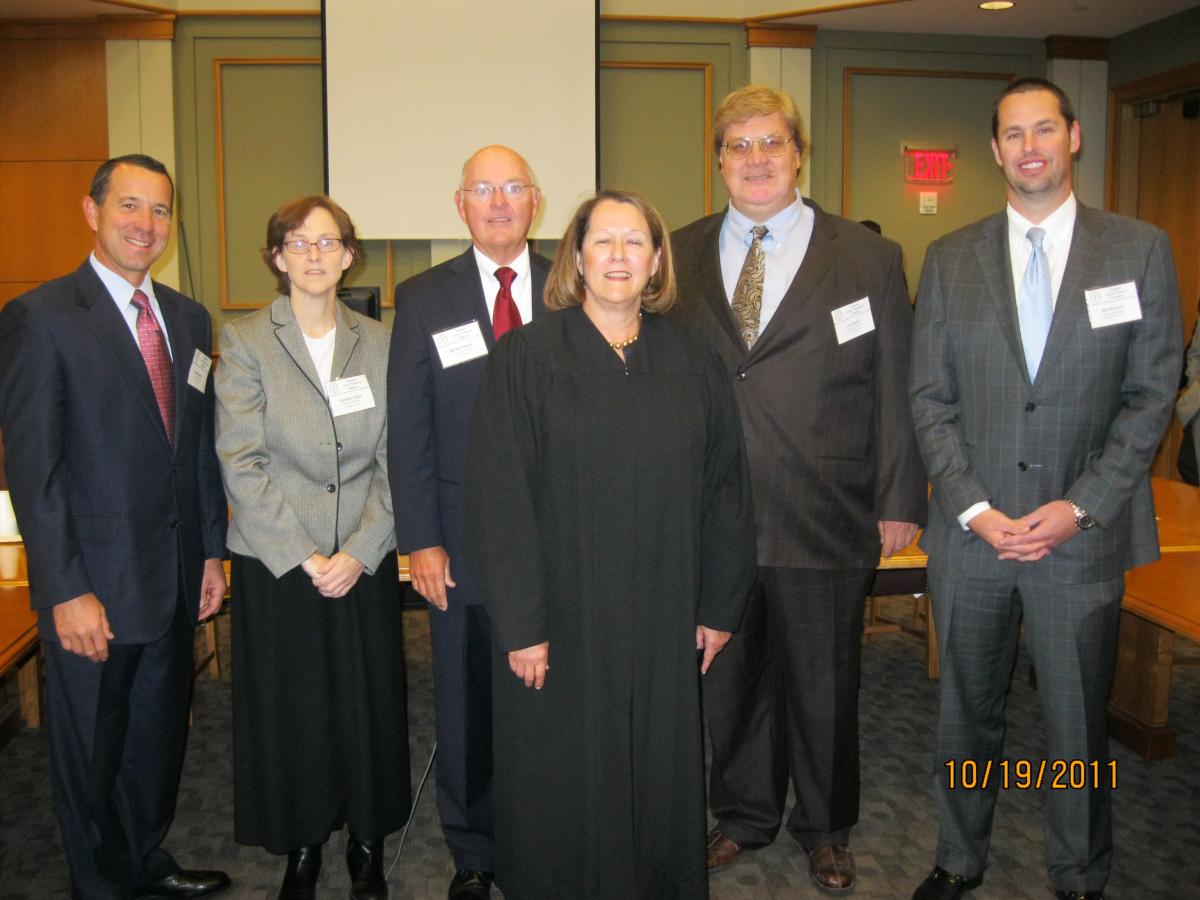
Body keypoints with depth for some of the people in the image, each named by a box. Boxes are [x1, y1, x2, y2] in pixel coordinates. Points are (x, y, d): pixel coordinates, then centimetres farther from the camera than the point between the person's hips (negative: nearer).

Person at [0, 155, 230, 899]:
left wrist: (212, 551, 10)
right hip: (94, 586, -6)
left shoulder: (189, 319, 8)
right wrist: (66, 591, -17)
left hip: (175, 581, 6)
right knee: (92, 751, 13)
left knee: (161, 734, 20)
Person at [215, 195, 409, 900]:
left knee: (369, 704, 7)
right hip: (276, 562, -1)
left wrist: (359, 551, -8)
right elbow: (241, 464, -7)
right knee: (289, 708, 7)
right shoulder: (244, 341, -1)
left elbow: (393, 459, 2)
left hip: (364, 561, 2)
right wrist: (303, 557, -11)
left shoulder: (379, 342, 6)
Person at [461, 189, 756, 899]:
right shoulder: (528, 357, -5)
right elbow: (499, 495, -9)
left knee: (658, 778, 15)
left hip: (662, 626, 3)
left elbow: (724, 487, 6)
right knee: (562, 785, 11)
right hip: (560, 621, -2)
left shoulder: (692, 363, 4)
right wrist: (520, 623, -12)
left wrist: (719, 606, 4)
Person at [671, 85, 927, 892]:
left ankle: (825, 828, 36)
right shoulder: (681, 256, 6)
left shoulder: (870, 258, 1)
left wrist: (899, 502, -2)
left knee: (824, 683, 13)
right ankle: (744, 814, 38)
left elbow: (895, 392, 1)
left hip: (826, 521, -1)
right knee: (729, 676, 15)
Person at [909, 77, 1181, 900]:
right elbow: (931, 398, 2)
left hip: (1084, 534, -1)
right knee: (968, 713, 16)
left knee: (1078, 725, 11)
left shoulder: (1141, 250, 1)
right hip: (971, 533, 2)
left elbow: (1151, 395, -2)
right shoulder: (950, 259, 5)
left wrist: (1080, 507, -11)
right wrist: (972, 507, -8)